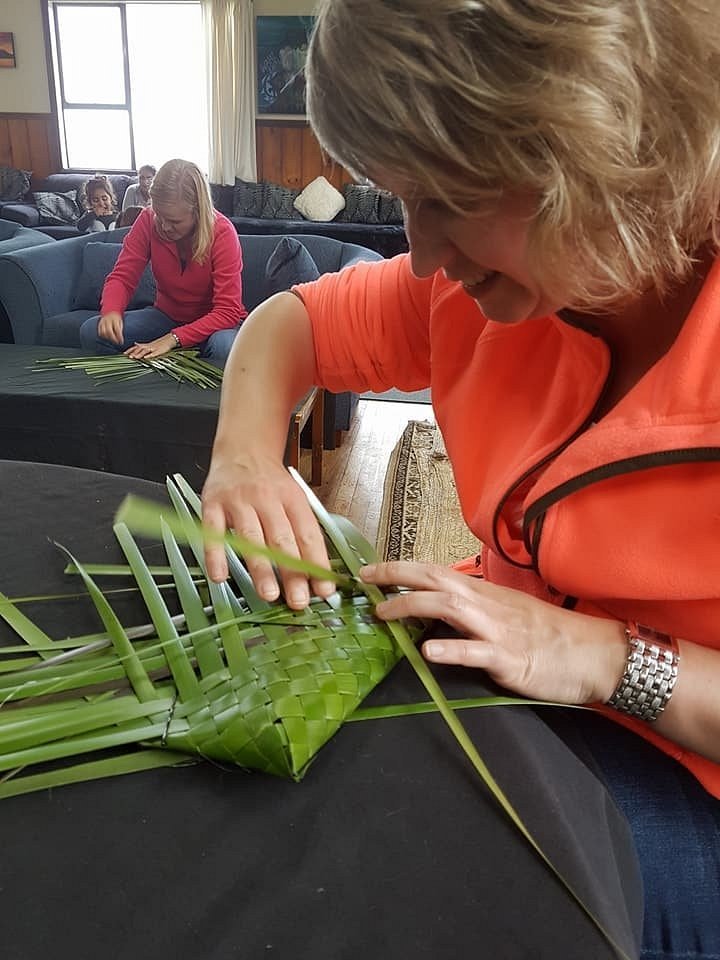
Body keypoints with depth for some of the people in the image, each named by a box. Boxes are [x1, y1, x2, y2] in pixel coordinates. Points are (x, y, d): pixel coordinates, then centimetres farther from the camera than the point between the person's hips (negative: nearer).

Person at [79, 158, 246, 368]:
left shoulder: (222, 232, -21)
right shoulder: (148, 220, -10)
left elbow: (228, 311, -25)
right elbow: (122, 277, -6)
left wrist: (172, 339, -35)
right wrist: (111, 310, -31)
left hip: (212, 323, -3)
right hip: (166, 315, 4)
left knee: (226, 348, -41)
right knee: (91, 332, -17)